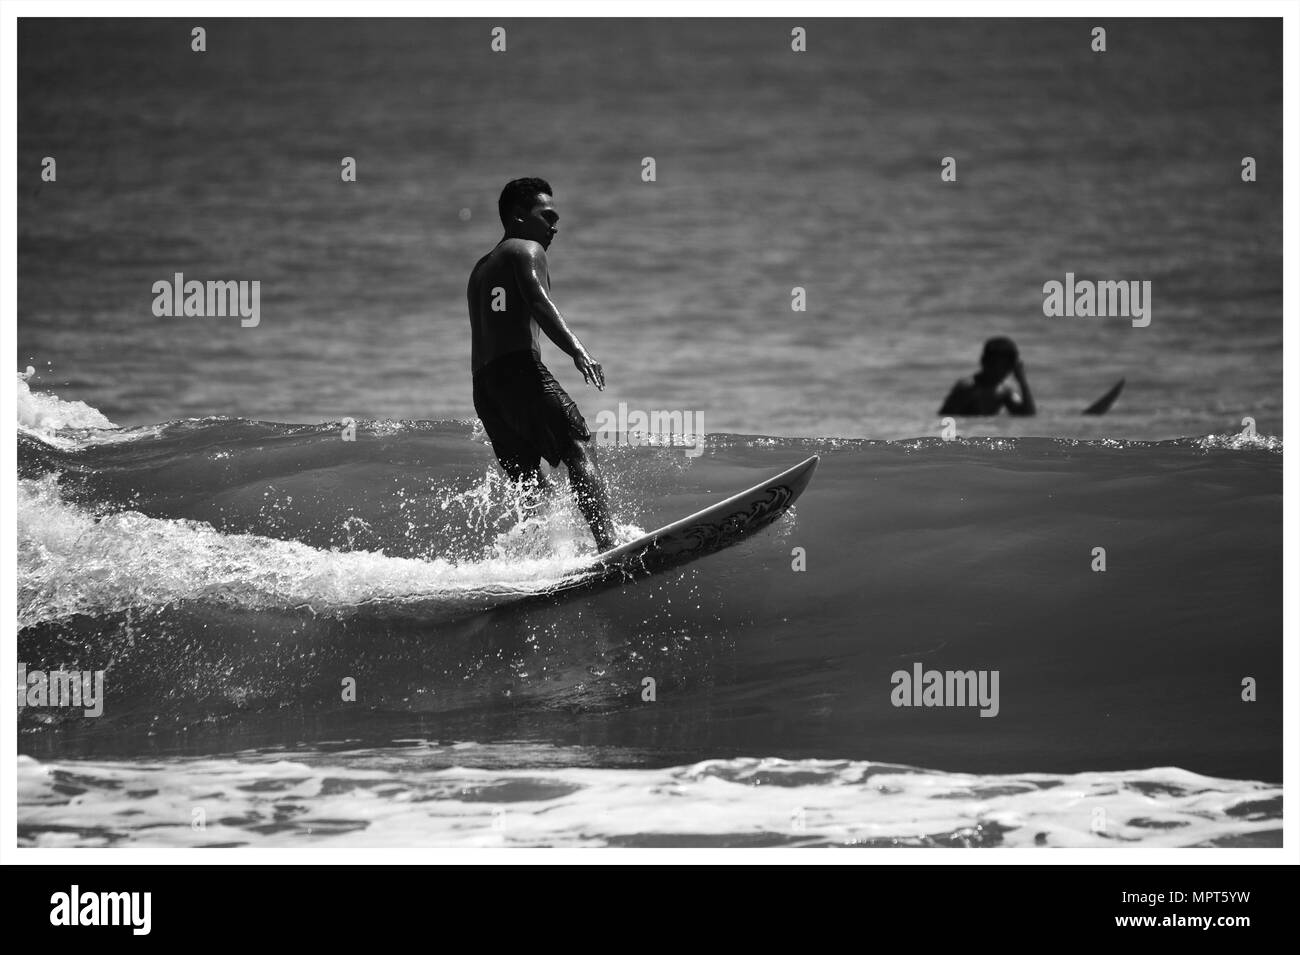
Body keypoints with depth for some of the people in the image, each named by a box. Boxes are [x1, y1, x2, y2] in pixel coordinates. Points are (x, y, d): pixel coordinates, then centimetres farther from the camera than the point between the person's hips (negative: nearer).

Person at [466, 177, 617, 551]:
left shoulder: (480, 270, 32)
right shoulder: (526, 250, 6)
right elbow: (538, 302, -14)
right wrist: (576, 348, -27)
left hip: (483, 385, 9)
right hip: (519, 368, -9)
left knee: (532, 490, 6)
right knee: (580, 449, -21)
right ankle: (607, 544, -39)